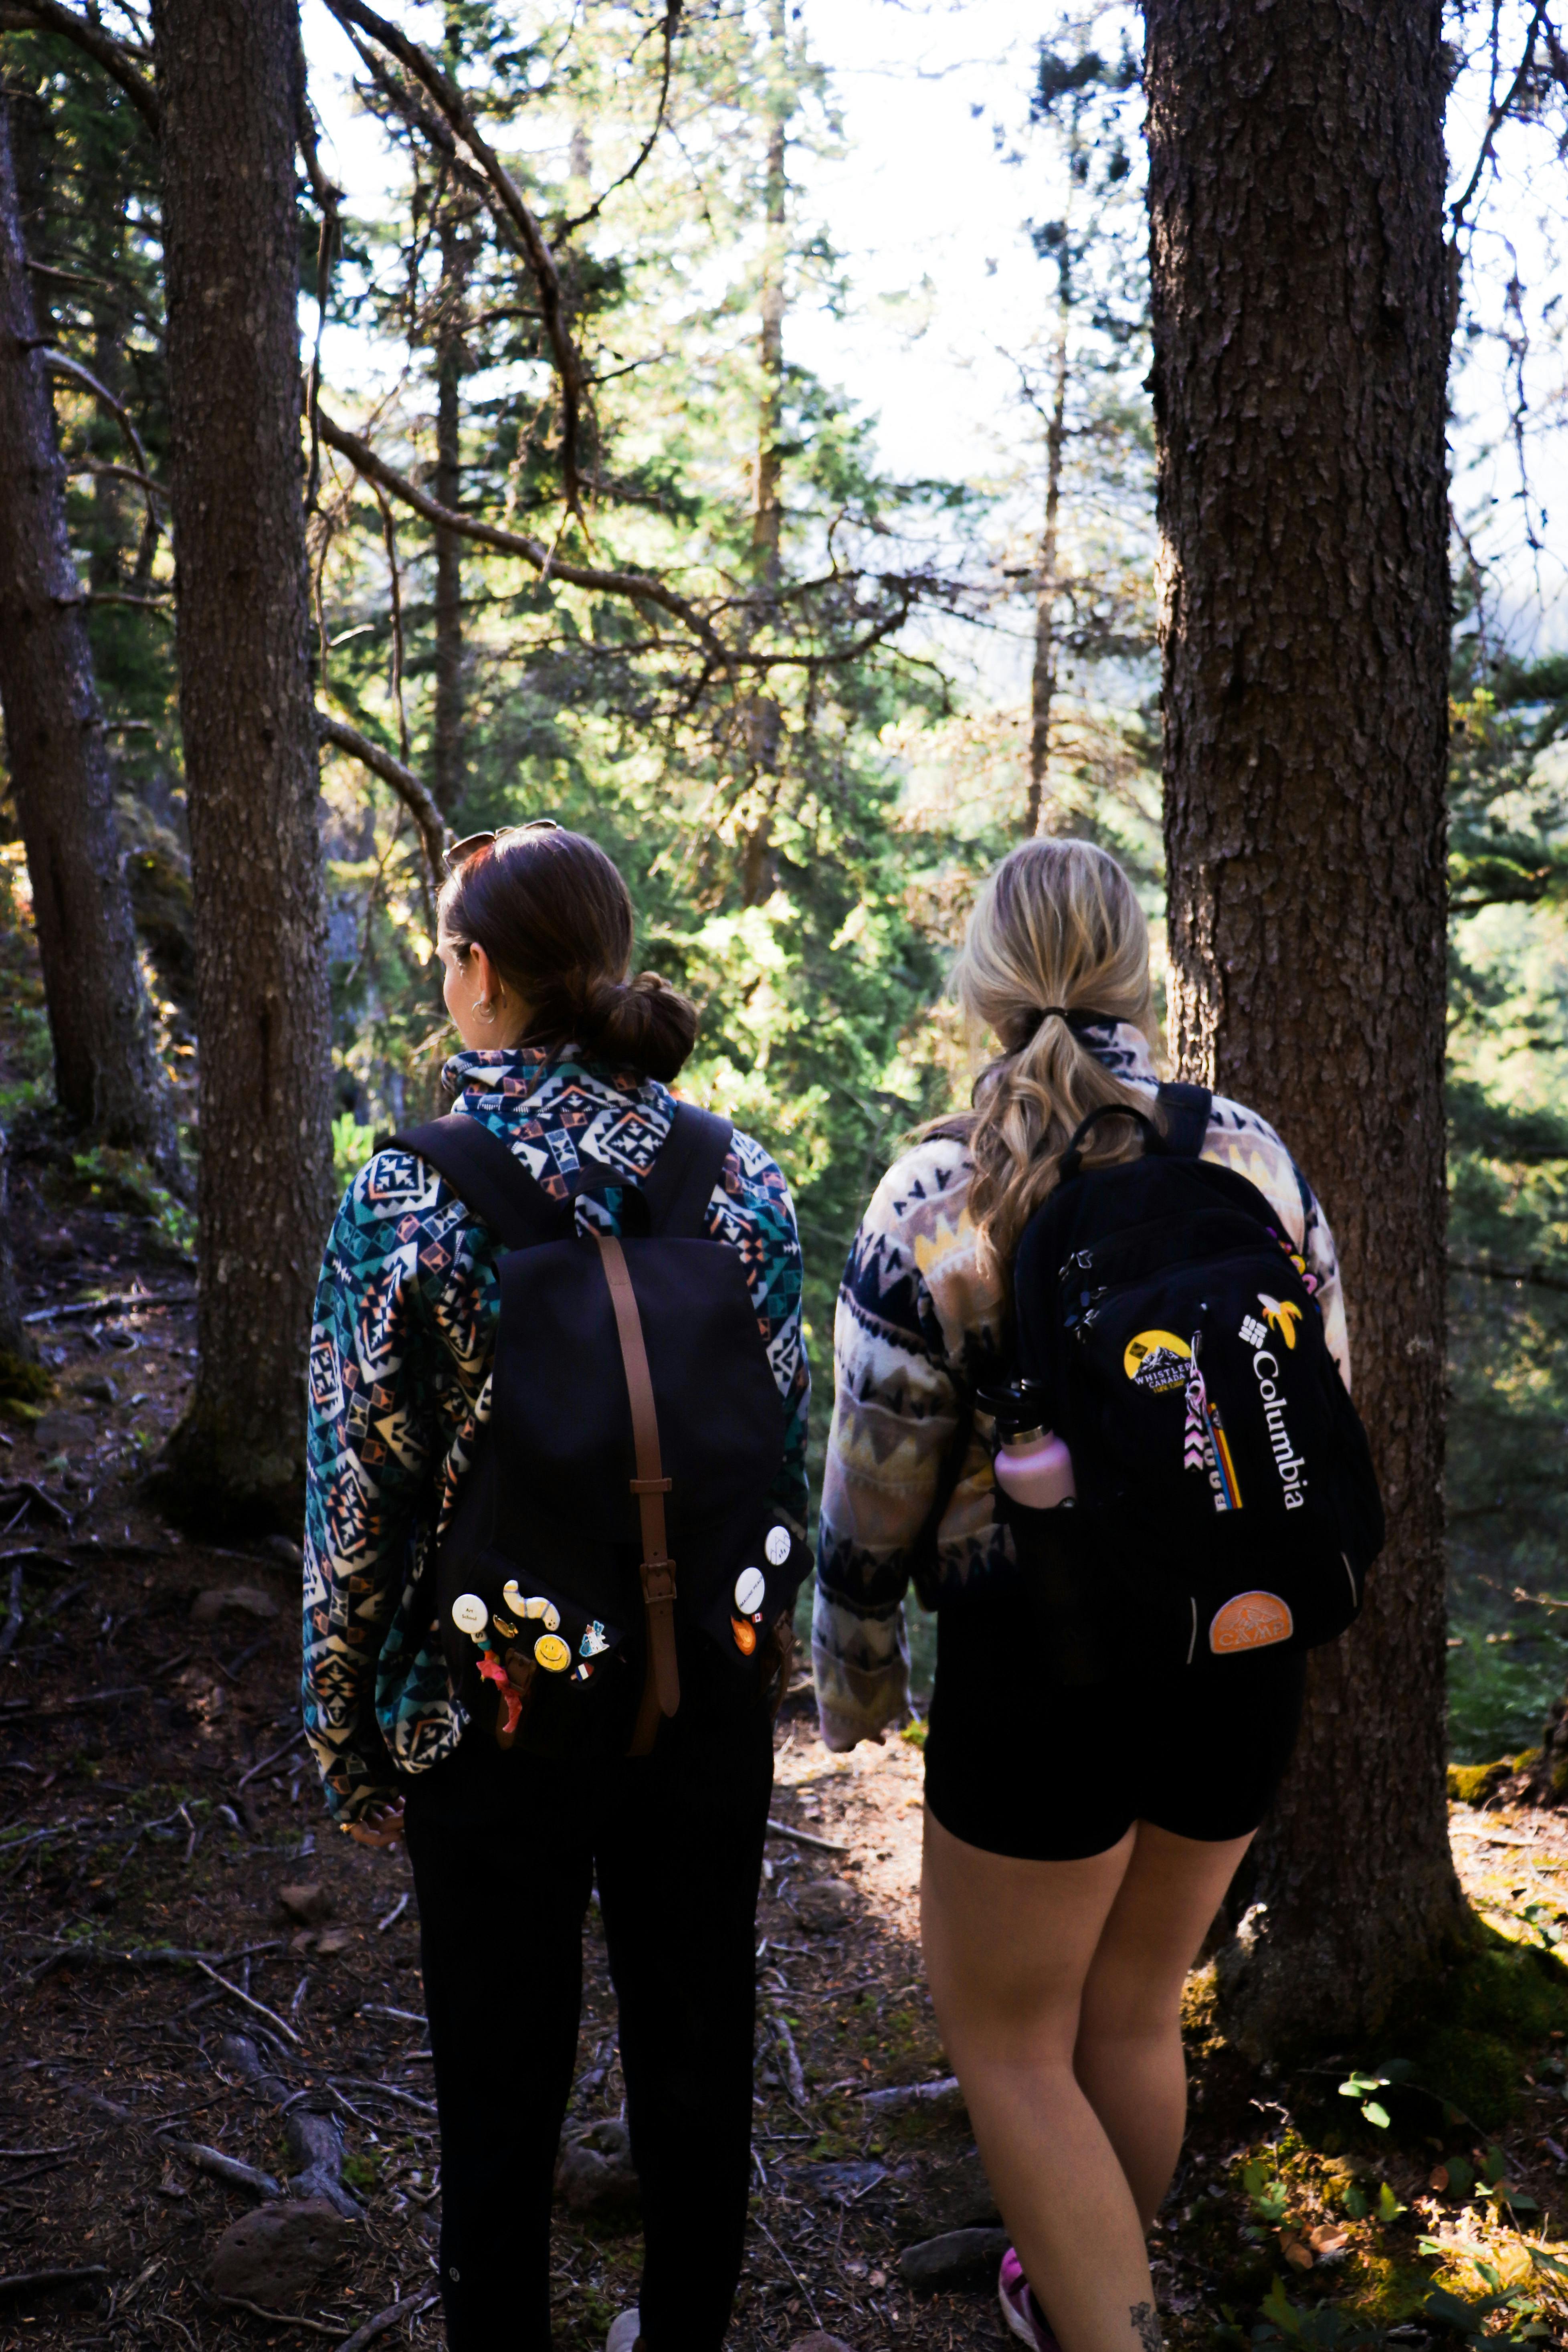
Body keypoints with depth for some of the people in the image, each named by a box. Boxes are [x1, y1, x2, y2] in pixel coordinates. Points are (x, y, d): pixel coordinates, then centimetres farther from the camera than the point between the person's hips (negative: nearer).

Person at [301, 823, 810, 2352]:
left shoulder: (403, 1197, -16)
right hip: (702, 1694, 3)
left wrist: (349, 1740, 0)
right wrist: (752, 1645, 14)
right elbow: (781, 1446, 0)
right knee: (691, 2050, 21)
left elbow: (361, 1501, -12)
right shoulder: (738, 1180, -7)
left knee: (501, 2073, 16)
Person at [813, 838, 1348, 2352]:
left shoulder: (935, 1202, -14)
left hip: (1043, 1660, -5)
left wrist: (854, 1672, 6)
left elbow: (877, 1484, -9)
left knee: (1008, 2042, 15)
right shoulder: (1253, 1158, -3)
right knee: (1135, 2010, 24)